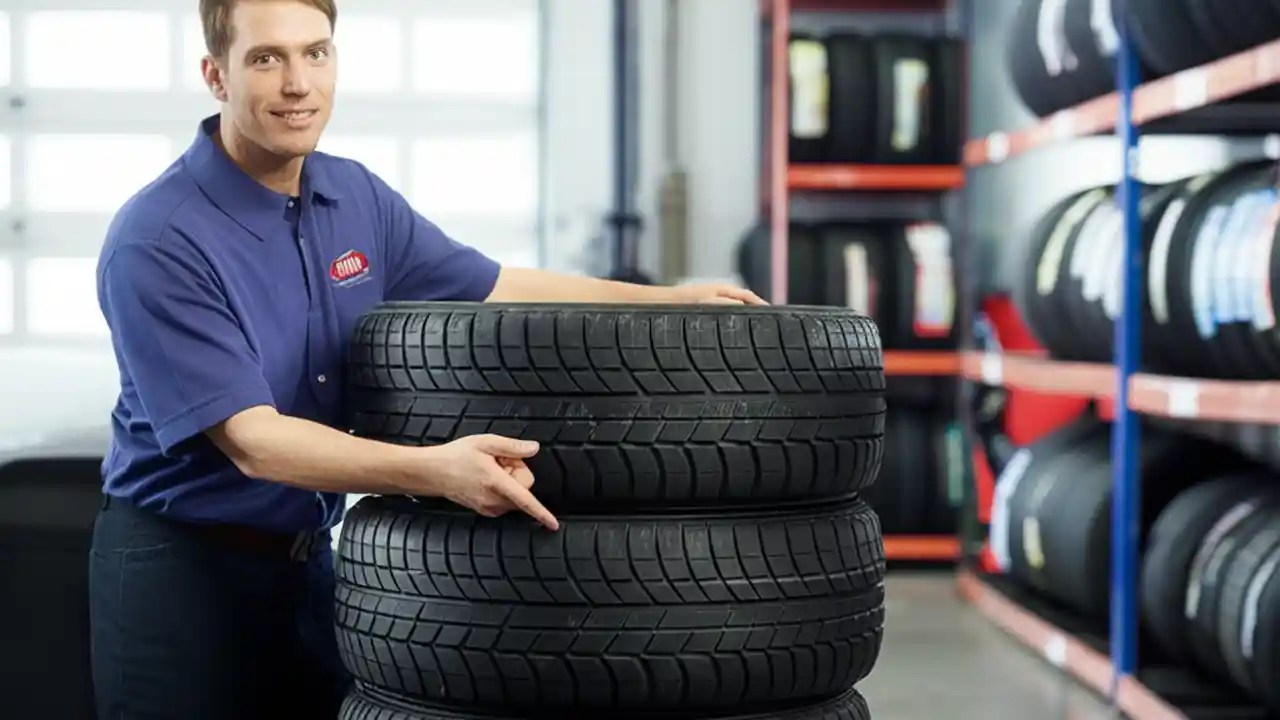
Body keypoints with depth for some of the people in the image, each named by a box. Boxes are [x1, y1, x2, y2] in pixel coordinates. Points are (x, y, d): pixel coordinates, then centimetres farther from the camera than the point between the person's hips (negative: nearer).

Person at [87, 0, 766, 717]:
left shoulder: (359, 198, 0)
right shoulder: (155, 244, -20)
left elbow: (496, 289, 10)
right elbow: (249, 439, -25)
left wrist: (669, 300, 1)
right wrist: (433, 471, -37)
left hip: (309, 554, 6)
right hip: (179, 569, -6)